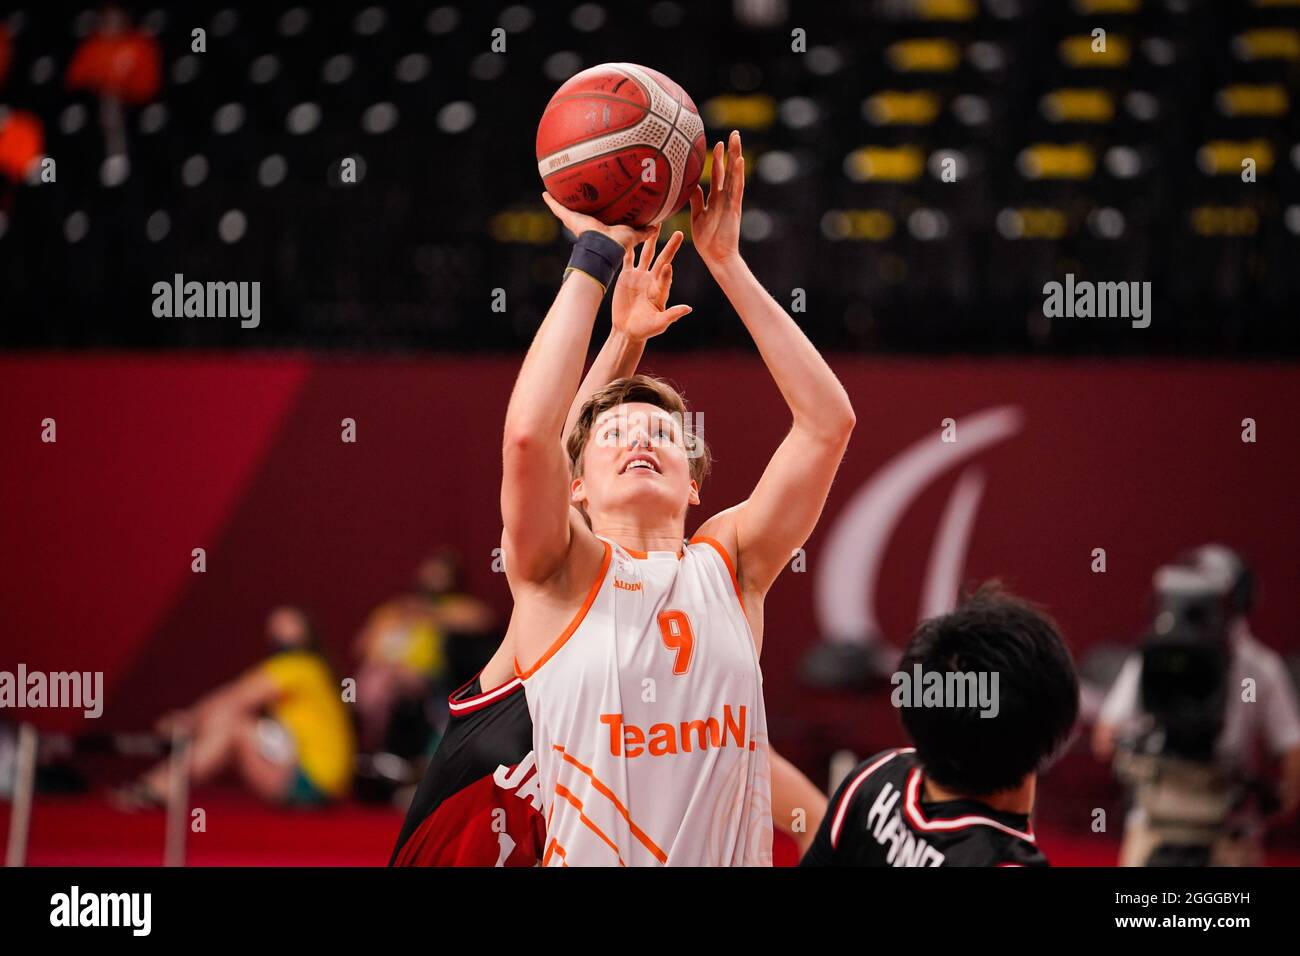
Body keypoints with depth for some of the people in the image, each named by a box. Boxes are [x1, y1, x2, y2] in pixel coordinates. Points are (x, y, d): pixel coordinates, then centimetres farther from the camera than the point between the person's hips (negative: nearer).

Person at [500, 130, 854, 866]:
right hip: (590, 859, -2)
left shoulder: (727, 567, 9)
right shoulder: (562, 575, 3)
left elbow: (830, 421, 2)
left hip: (734, 856, 2)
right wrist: (596, 255, -7)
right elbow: (528, 432, -14)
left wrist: (727, 263, 0)